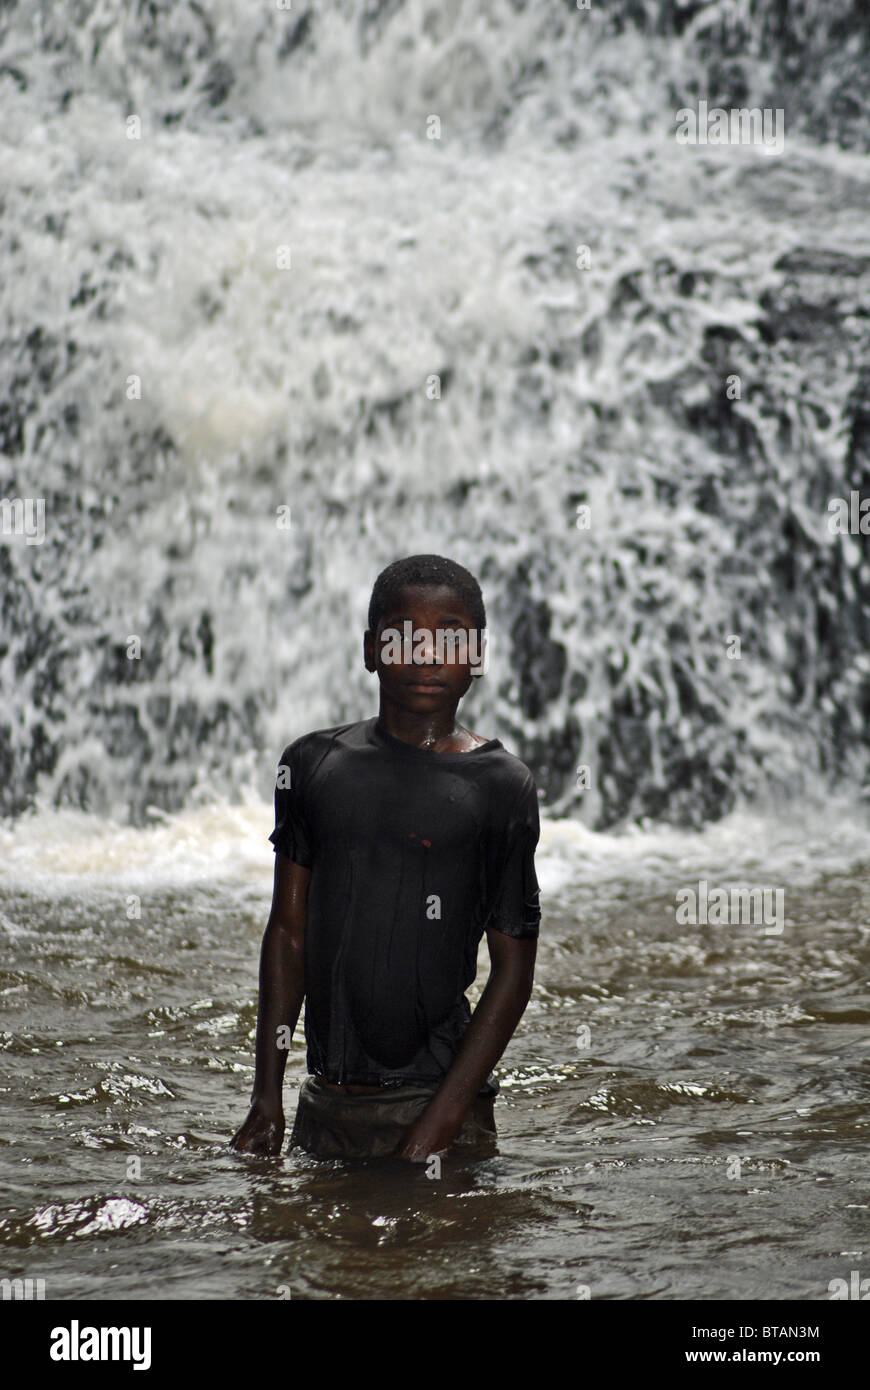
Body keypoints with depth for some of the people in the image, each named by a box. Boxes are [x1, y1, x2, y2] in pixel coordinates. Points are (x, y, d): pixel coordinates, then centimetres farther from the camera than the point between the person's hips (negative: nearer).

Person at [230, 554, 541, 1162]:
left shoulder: (499, 785, -5)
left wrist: (443, 1120, -12)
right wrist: (267, 1097, 4)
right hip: (325, 1106, 4)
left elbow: (513, 968, -6)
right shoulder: (314, 763, 6)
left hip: (435, 1098, -3)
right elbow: (288, 930, 9)